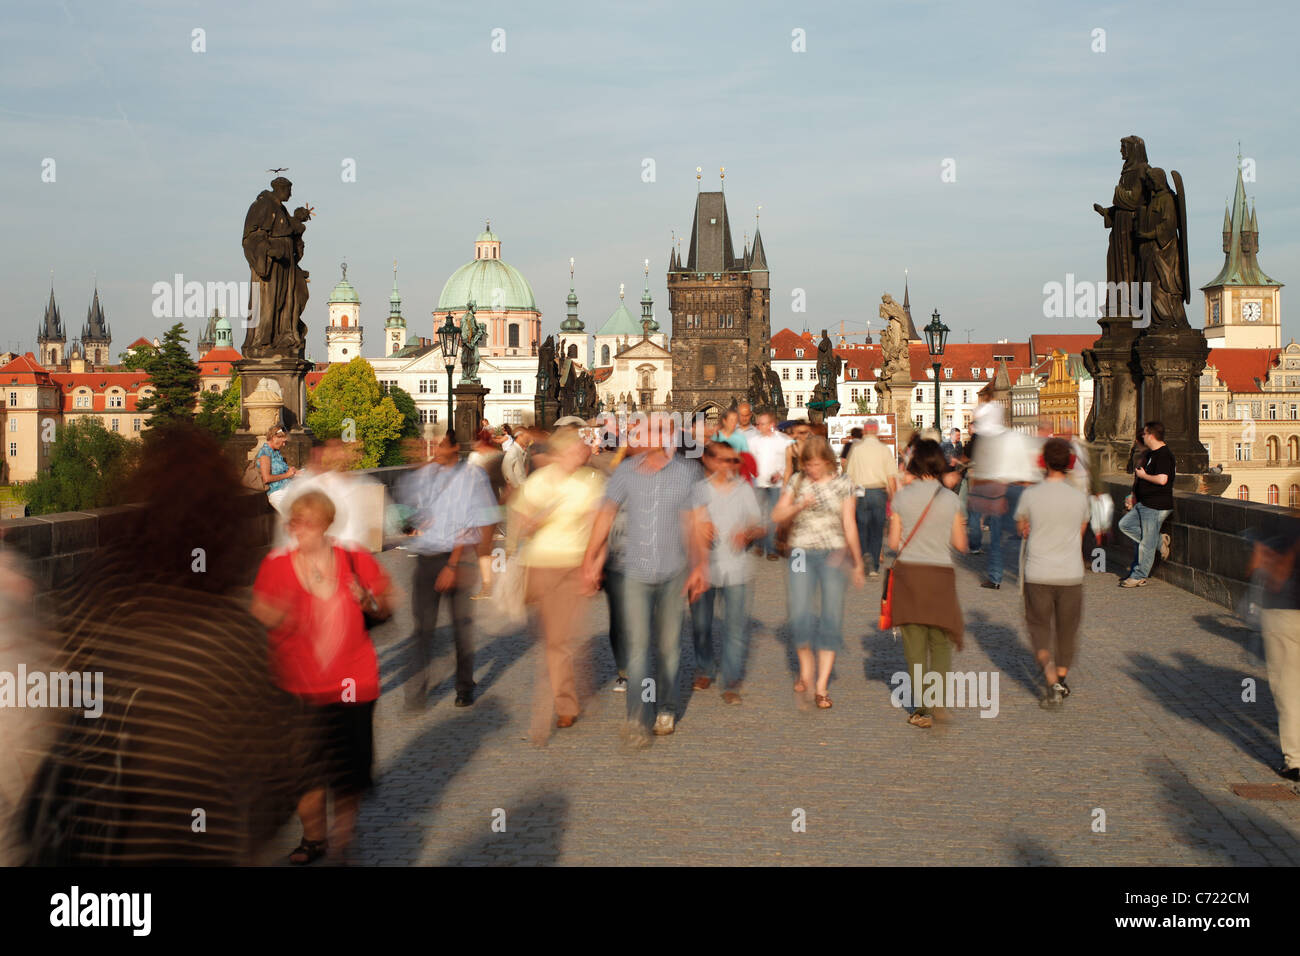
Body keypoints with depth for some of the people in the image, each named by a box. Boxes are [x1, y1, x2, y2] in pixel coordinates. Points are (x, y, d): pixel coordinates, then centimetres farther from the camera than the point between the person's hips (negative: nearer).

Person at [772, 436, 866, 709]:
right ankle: (806, 669, 14)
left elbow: (849, 525, 6)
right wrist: (799, 506, -13)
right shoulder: (797, 482, 8)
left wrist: (858, 563, 7)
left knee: (832, 619, -4)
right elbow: (777, 516, 5)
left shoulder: (843, 484, 5)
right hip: (802, 553, 1)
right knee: (800, 615, -12)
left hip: (834, 555, -1)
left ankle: (821, 686, 1)